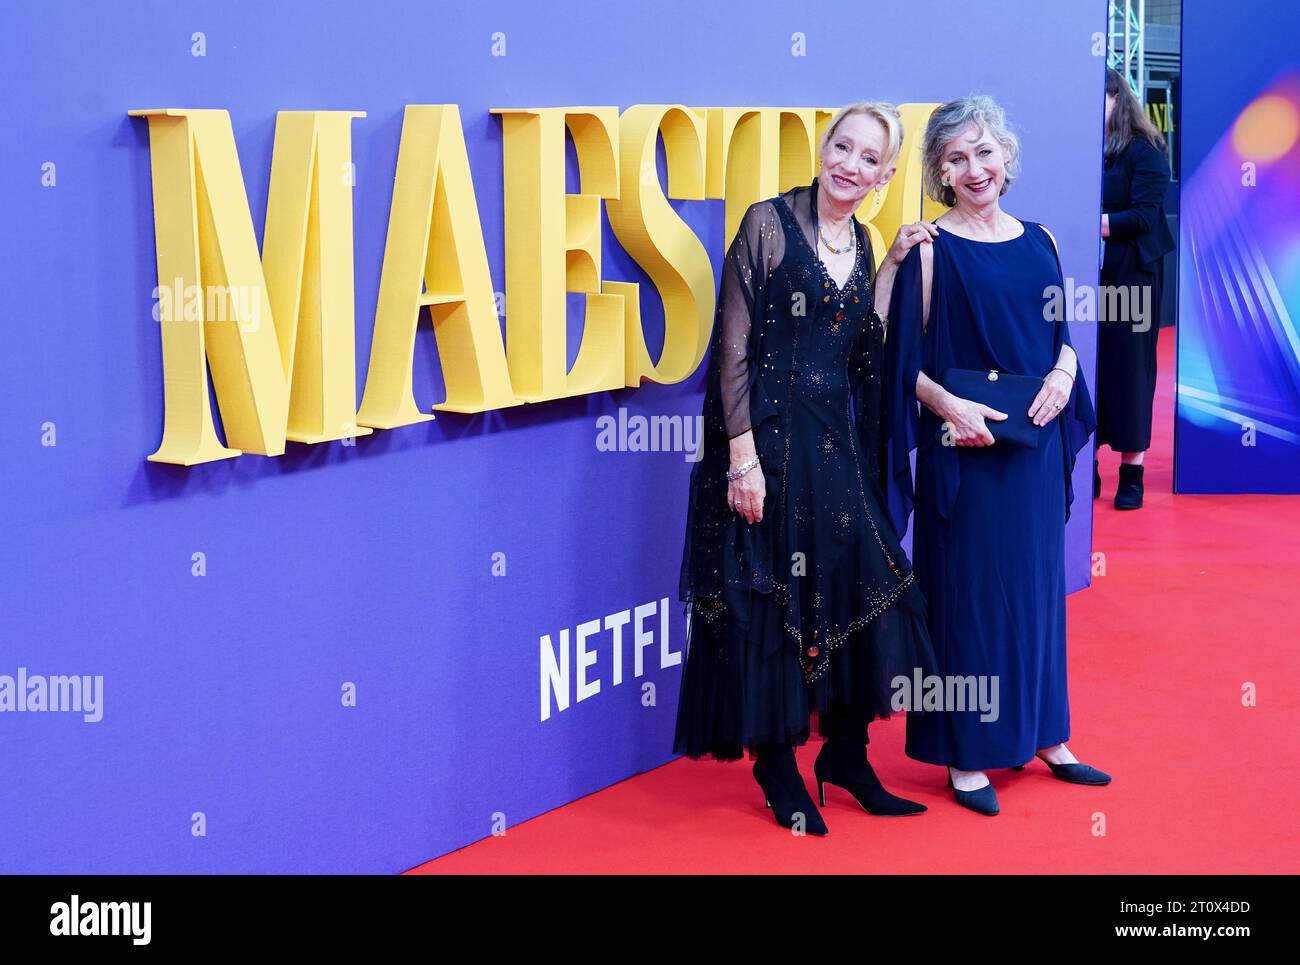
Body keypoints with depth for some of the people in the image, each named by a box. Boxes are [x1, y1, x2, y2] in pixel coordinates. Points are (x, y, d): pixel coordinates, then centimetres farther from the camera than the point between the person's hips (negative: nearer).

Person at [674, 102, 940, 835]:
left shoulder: (862, 244, 11)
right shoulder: (770, 223, -8)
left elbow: (866, 353, 8)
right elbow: (734, 345, -11)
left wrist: (894, 265, 5)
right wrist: (742, 453, -17)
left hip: (835, 439, 6)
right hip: (767, 435, -6)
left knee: (858, 586, 6)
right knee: (770, 597, 1)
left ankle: (847, 755, 21)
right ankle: (777, 766, 15)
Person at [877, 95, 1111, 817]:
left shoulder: (1038, 242, 8)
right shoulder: (928, 250, -7)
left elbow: (1060, 335, 16)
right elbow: (897, 354, -9)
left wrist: (1063, 372, -4)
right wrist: (948, 404, -21)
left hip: (1035, 443, 5)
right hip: (961, 447, -5)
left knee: (1037, 584, 14)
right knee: (968, 588, 1)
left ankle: (1042, 732, 28)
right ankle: (966, 754, 12)